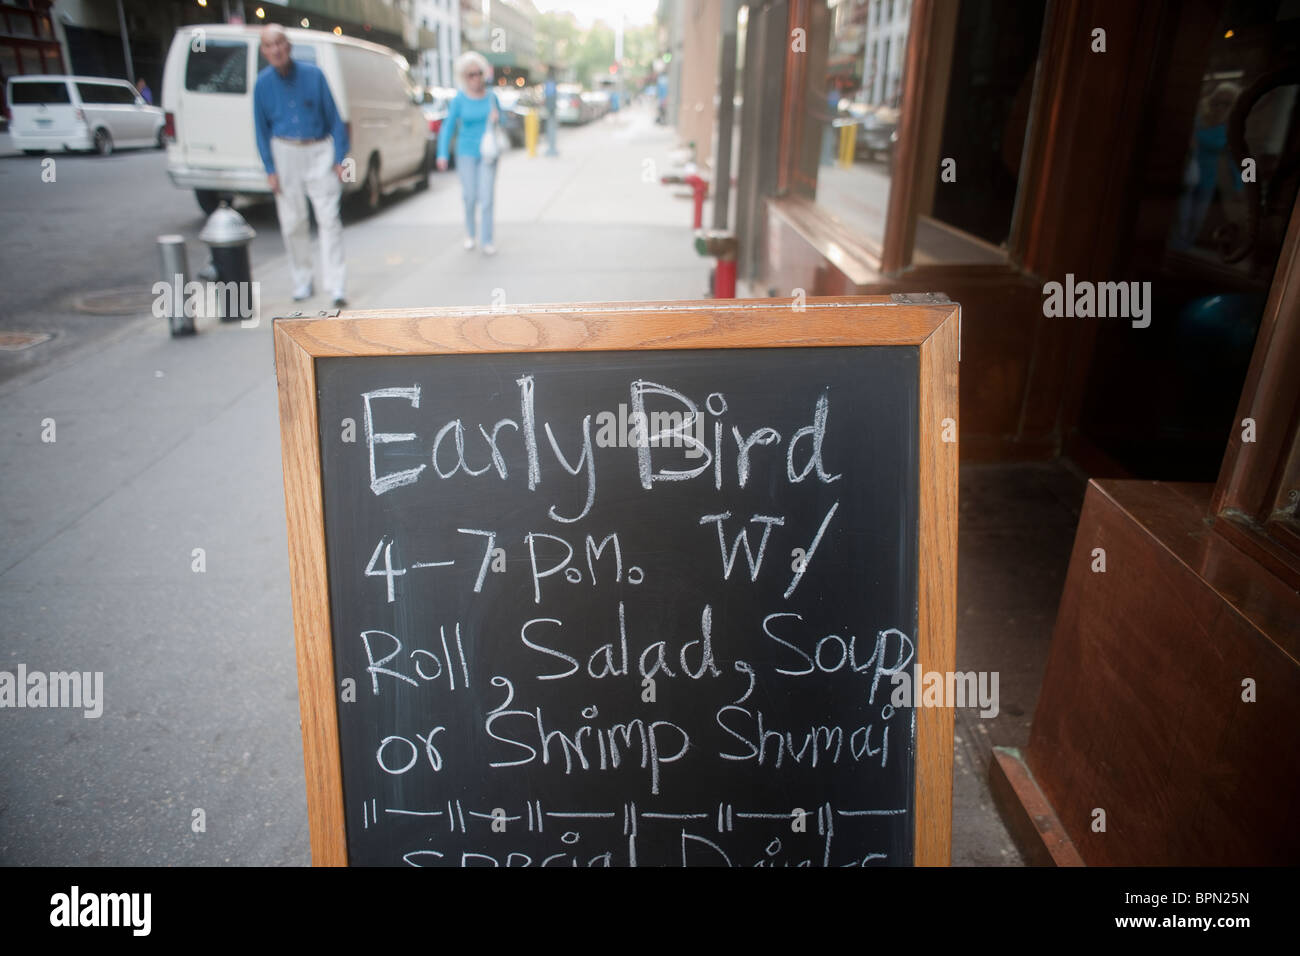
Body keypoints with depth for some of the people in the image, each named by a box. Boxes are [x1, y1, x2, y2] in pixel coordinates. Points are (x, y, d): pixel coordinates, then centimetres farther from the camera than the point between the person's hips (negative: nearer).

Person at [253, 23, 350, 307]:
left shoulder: (313, 74, -1)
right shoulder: (263, 84, 3)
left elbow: (333, 117, 2)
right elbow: (262, 128, 7)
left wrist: (339, 157, -3)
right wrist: (270, 169, 0)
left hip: (319, 151, -2)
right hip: (285, 153, 2)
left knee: (329, 219, -8)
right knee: (292, 222, 5)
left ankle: (336, 286, -7)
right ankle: (302, 283, 18)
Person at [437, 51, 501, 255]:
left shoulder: (491, 97, 2)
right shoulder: (459, 99, -4)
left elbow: (502, 122, 13)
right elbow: (448, 127, -2)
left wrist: (496, 119, -11)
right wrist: (442, 154, -10)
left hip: (487, 153, 1)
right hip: (466, 153, -1)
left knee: (486, 198, -7)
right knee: (470, 197, 0)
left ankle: (487, 241, 0)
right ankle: (469, 233, 26)